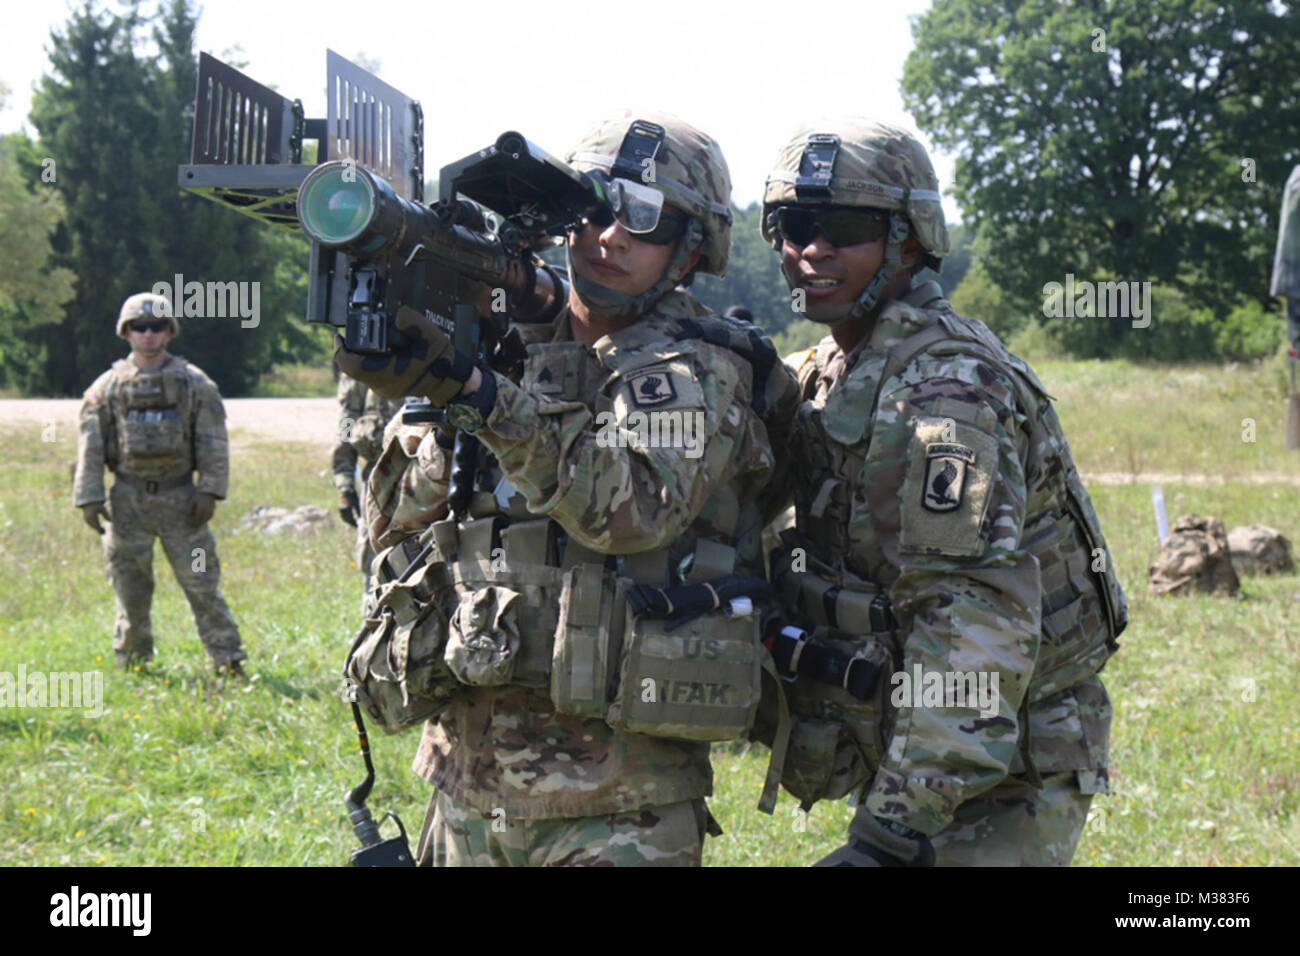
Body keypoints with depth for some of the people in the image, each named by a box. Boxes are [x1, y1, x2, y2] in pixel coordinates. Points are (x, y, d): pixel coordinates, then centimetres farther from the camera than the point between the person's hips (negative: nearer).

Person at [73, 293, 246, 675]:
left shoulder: (194, 383, 4)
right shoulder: (108, 386, 6)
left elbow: (213, 442, 1)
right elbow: (90, 446, 4)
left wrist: (210, 492, -8)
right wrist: (89, 498, -3)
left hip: (180, 497, -1)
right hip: (128, 499, 1)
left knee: (201, 582, -2)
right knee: (130, 589, 6)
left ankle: (228, 659, 1)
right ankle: (132, 663, 17)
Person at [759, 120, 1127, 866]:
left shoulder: (948, 387, -19)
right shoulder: (828, 376, 10)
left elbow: (976, 620, -27)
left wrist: (900, 826, -30)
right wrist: (822, 751, 11)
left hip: (1003, 770, -9)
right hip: (913, 762, 9)